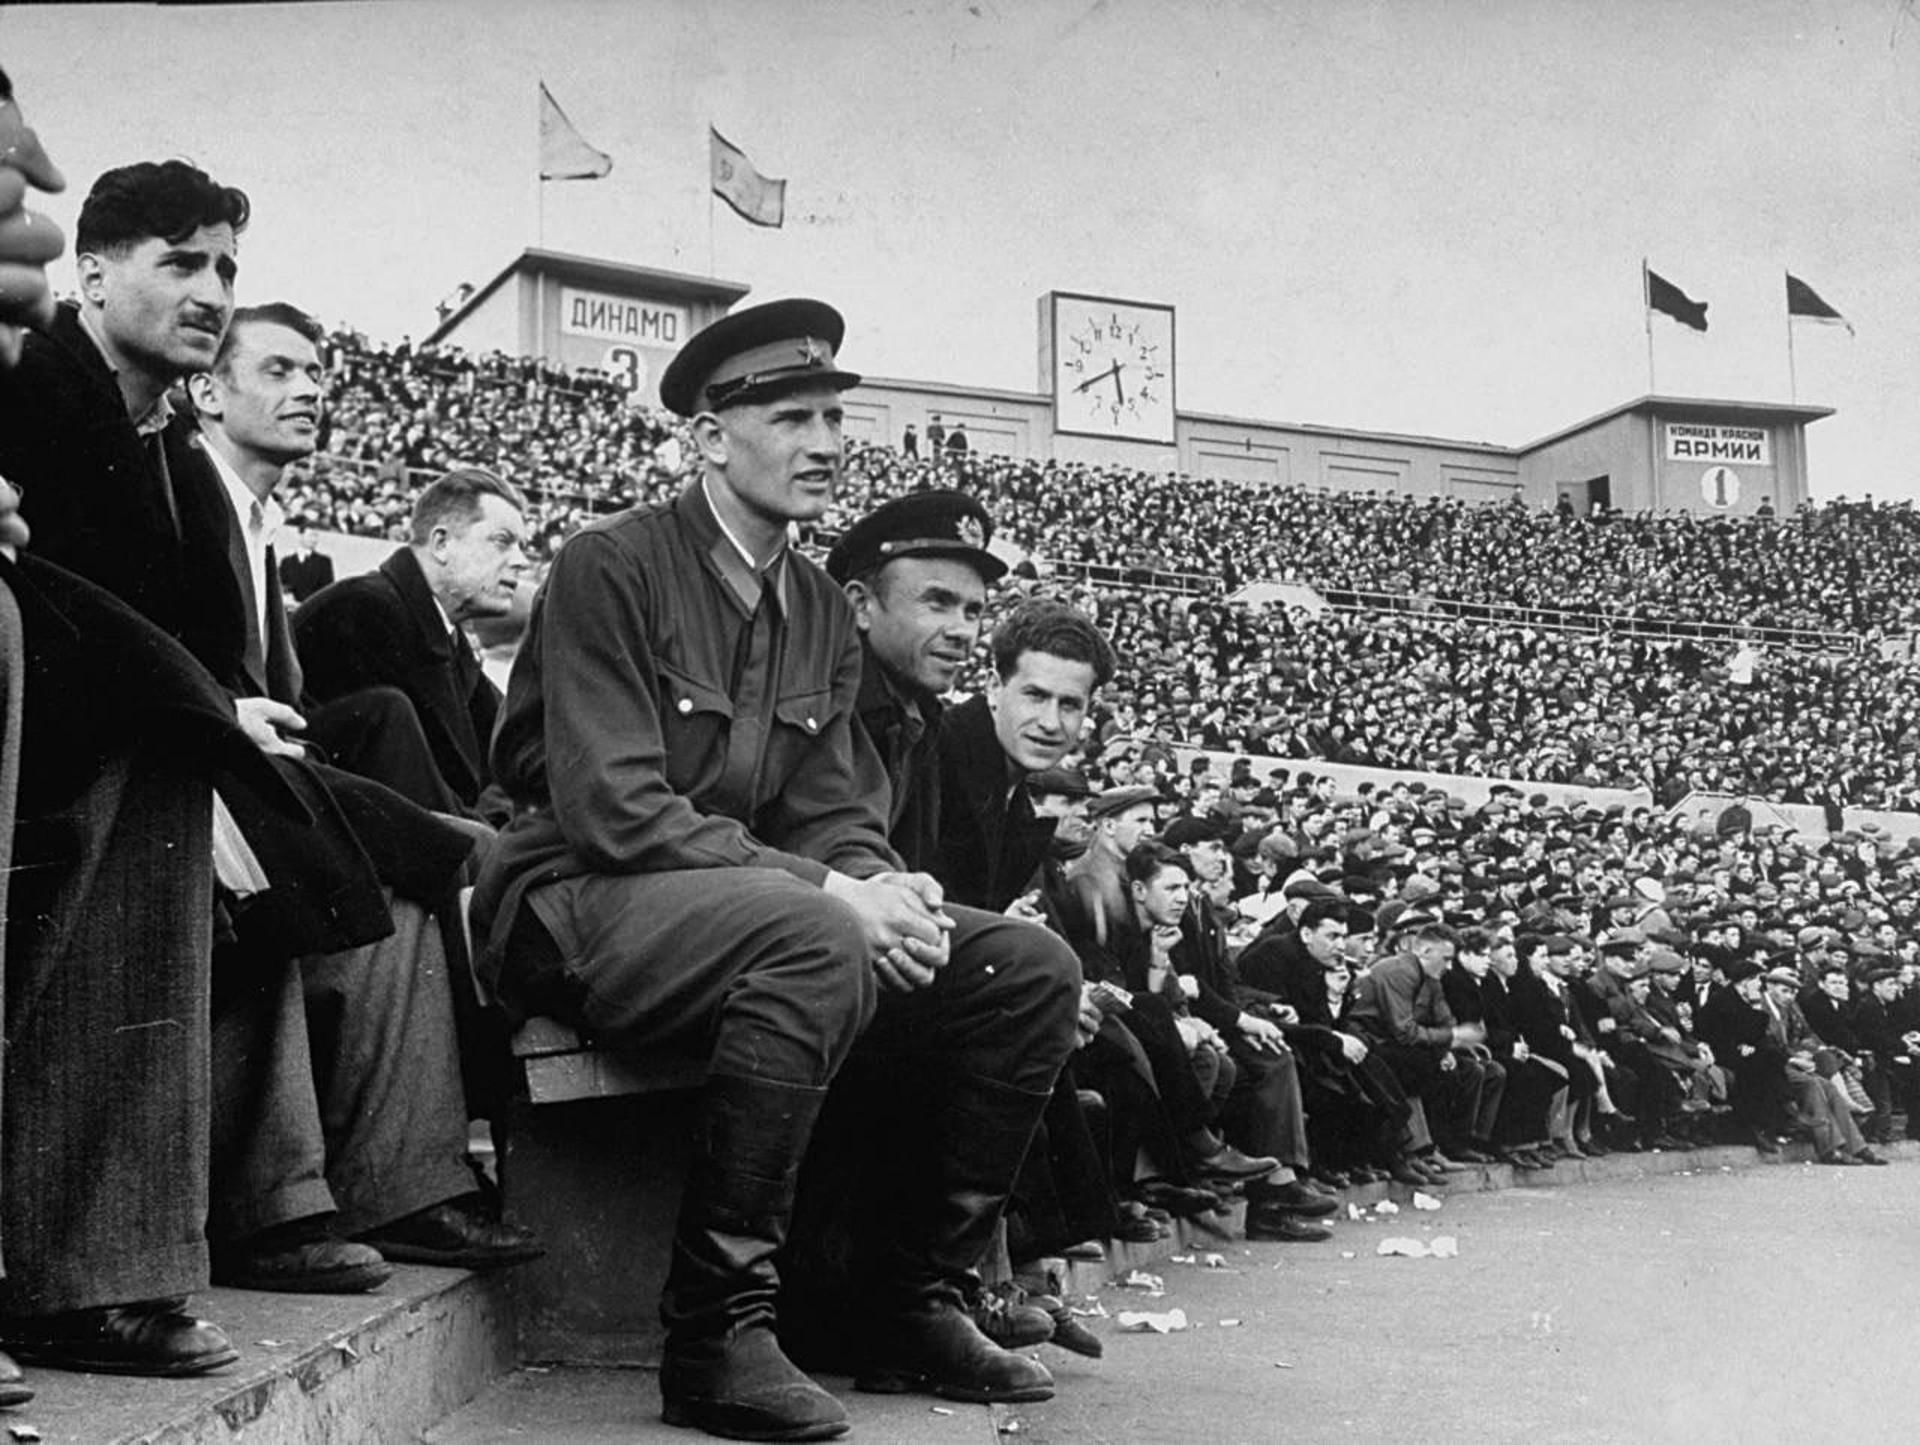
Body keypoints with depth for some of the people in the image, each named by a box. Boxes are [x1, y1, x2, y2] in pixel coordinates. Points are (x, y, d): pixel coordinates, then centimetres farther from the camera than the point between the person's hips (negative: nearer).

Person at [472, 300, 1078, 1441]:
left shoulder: (825, 611, 14)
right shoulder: (613, 566, -9)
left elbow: (832, 810, 11)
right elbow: (612, 808, -19)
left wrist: (887, 888, -14)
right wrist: (829, 892, -25)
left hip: (760, 905, 8)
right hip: (580, 907, -7)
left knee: (1030, 972, -7)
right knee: (818, 942, -37)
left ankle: (915, 1306, 4)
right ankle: (717, 1334, -26)